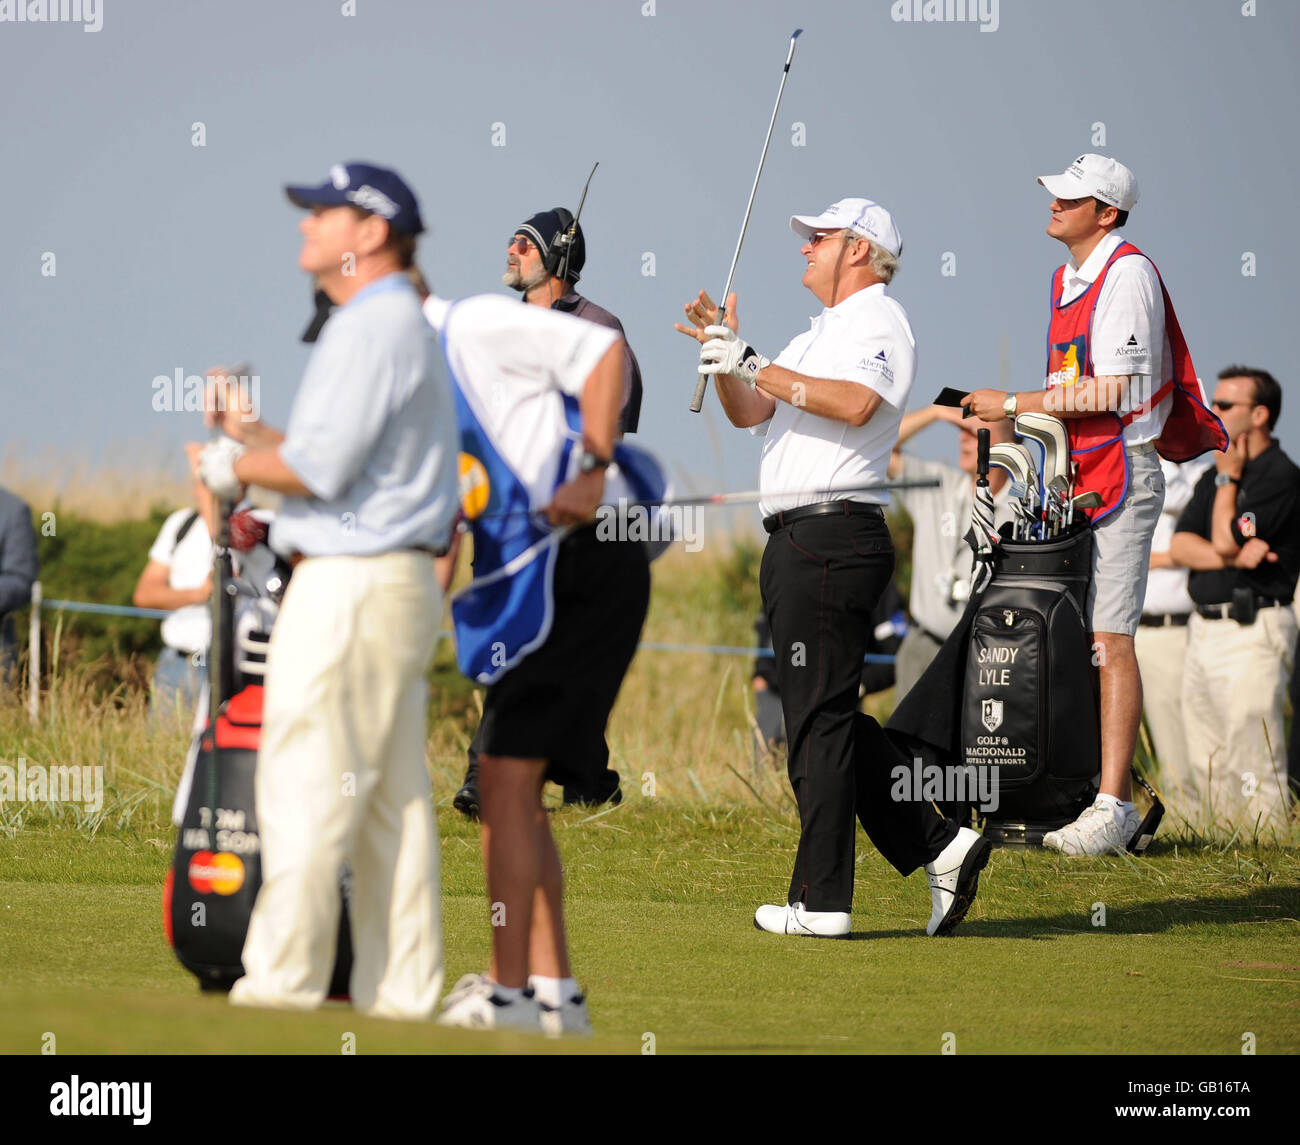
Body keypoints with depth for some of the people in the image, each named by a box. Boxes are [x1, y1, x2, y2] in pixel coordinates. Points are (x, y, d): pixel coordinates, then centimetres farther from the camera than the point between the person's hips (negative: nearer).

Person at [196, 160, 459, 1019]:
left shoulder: (375, 327, -13)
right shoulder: (407, 326, 20)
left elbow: (322, 467, -20)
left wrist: (234, 467, -4)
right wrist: (255, 435, 14)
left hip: (349, 585, -10)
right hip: (401, 583, 10)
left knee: (307, 789, -8)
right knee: (394, 800, 8)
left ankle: (283, 979, -8)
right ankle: (403, 988, 9)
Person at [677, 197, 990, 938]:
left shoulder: (878, 321, -5)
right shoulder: (822, 334, 26)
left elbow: (856, 403, -24)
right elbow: (749, 414, 22)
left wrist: (755, 368, -21)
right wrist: (727, 357, 4)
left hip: (833, 537, -10)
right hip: (799, 542, 10)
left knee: (820, 718, -9)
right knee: (826, 717, 10)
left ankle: (822, 899, -8)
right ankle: (938, 845, 12)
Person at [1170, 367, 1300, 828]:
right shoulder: (1213, 475, 17)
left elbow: (1224, 540, -18)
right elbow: (1181, 546, 4)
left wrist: (1228, 477, -5)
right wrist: (1234, 556, -14)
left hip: (1251, 634, -9)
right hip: (1203, 629, 9)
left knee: (1253, 772, -11)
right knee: (1202, 770, 10)